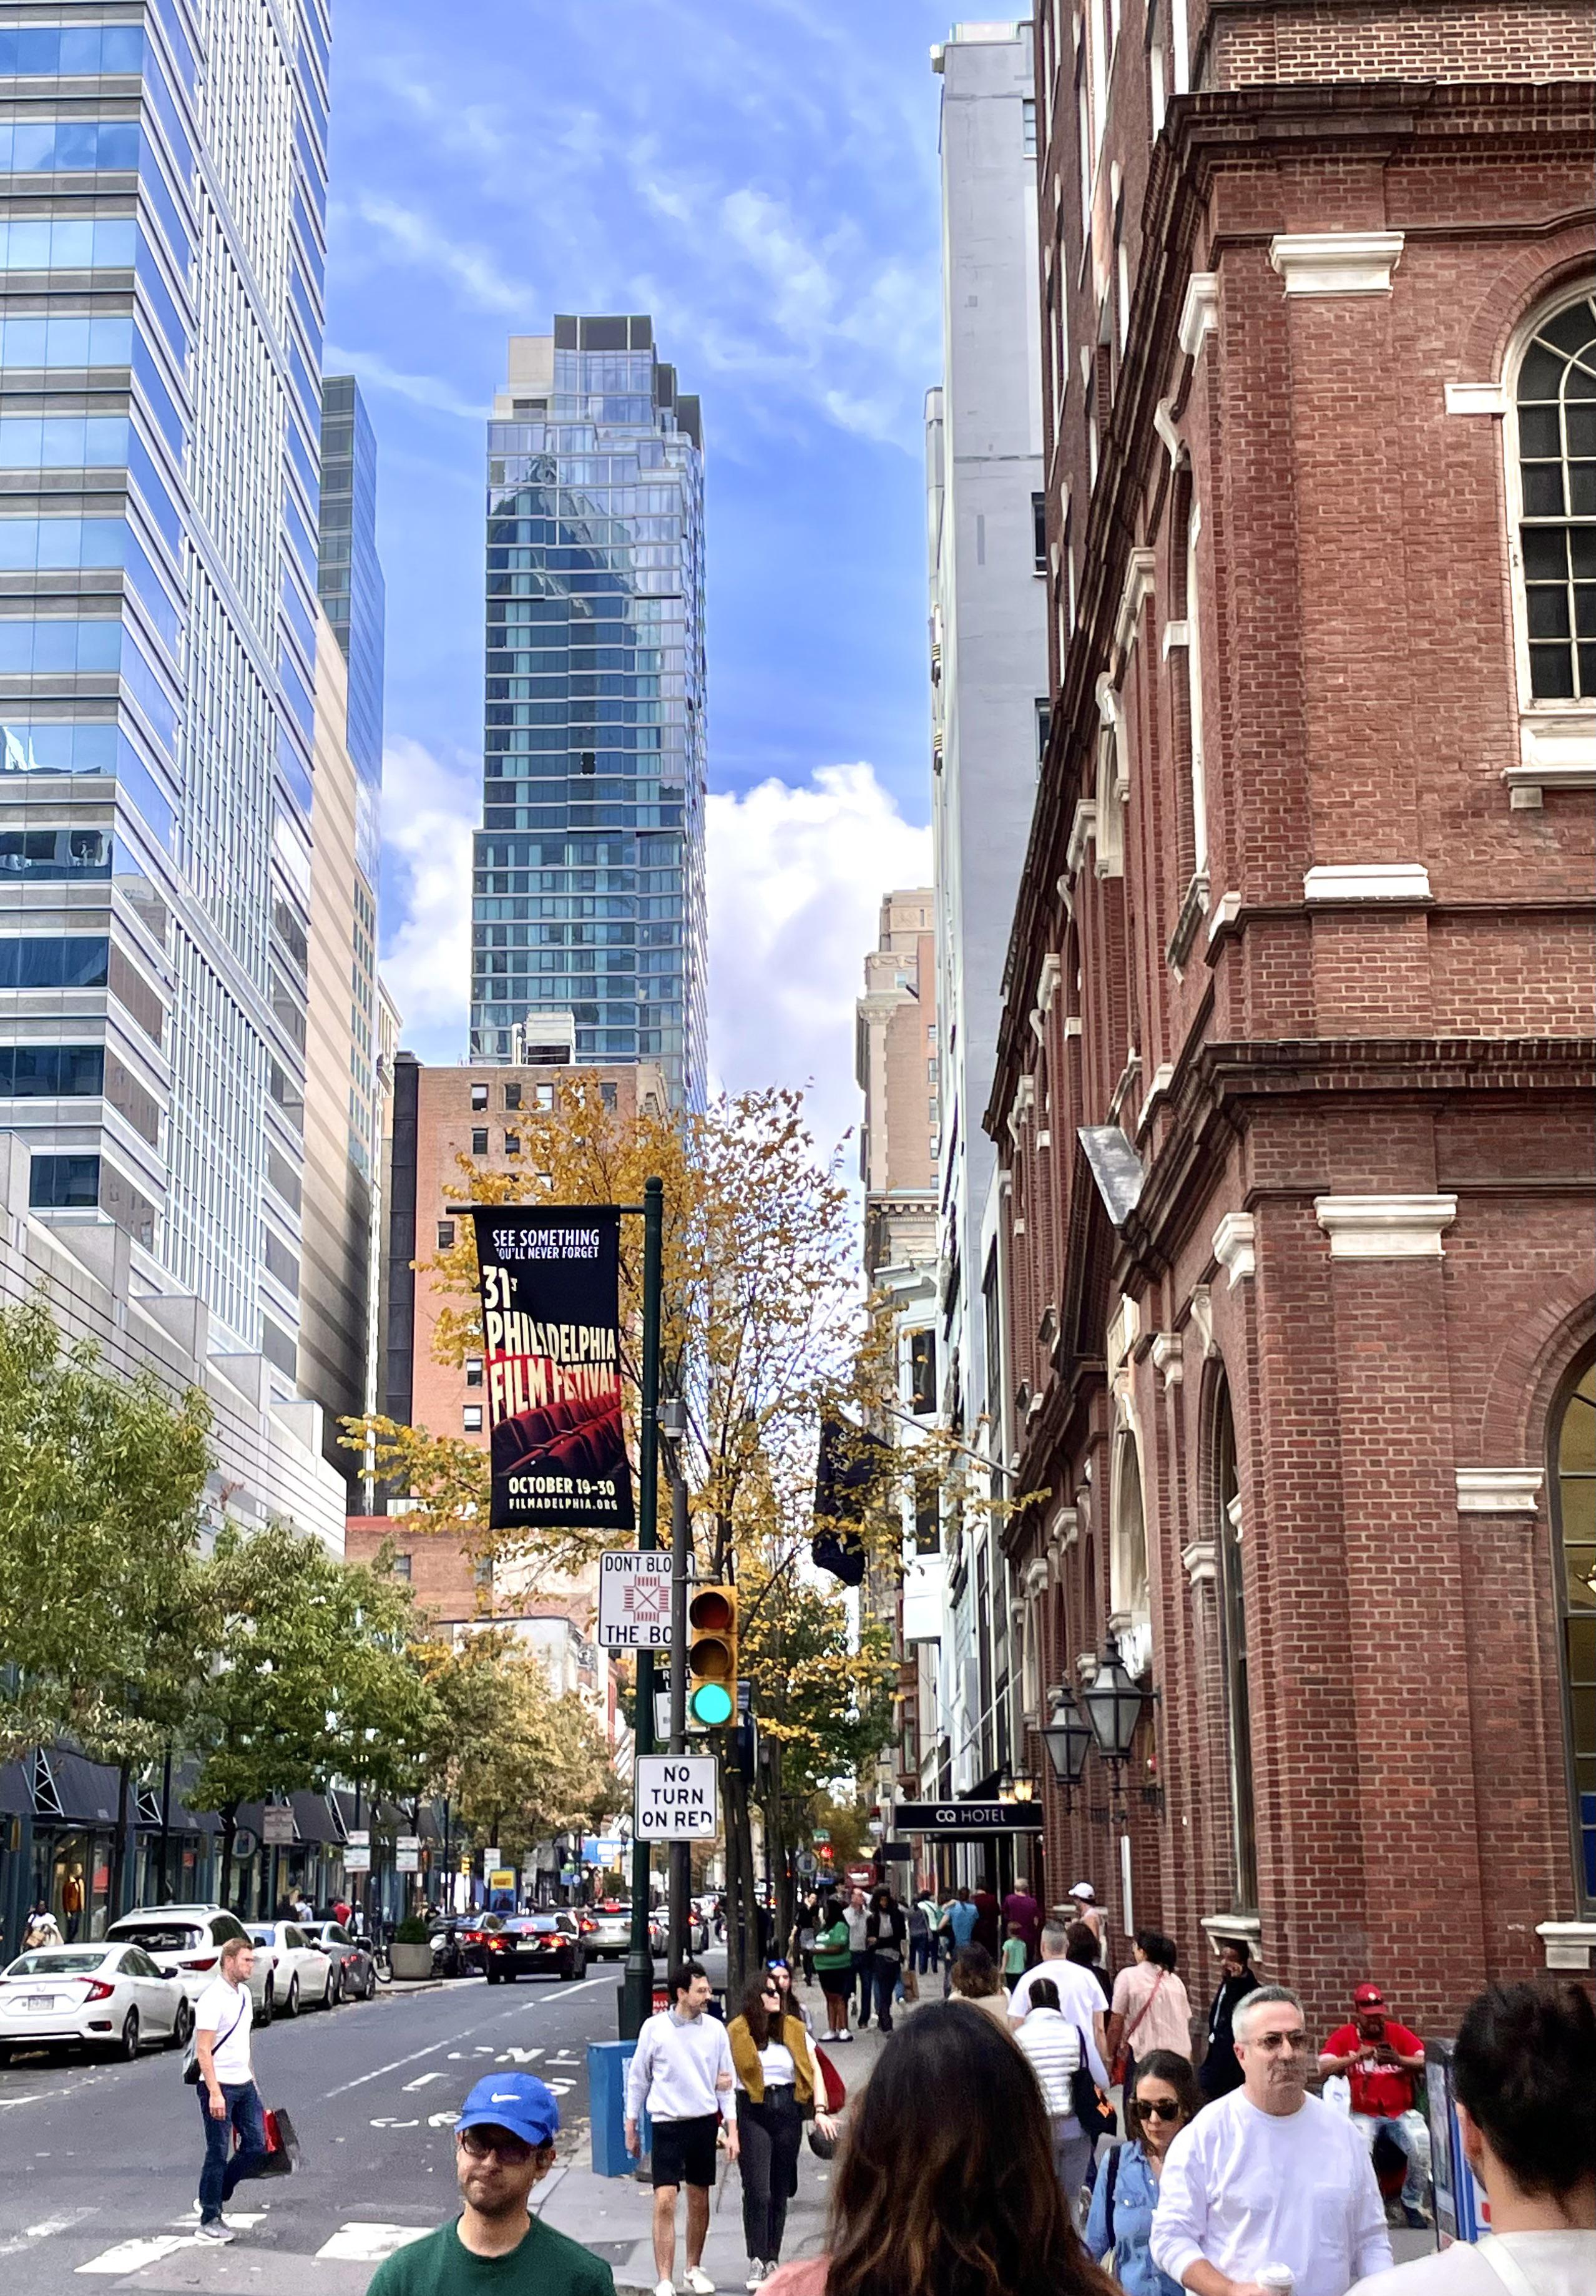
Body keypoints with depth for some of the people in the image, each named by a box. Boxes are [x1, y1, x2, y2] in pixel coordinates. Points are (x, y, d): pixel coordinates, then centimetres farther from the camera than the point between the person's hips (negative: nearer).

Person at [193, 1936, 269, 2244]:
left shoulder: (244, 1994, 11)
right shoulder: (213, 1999, -16)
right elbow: (203, 2051, -19)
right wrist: (215, 2093, -24)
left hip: (244, 2084, 8)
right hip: (219, 2085, -8)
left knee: (256, 2148, 7)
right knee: (218, 2154, -1)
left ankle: (215, 2198, 23)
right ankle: (210, 2219, 9)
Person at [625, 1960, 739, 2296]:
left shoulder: (715, 2029, 1)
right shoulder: (655, 2028, -5)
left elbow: (728, 2083, 7)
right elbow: (638, 2079, 5)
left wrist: (732, 2130, 3)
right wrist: (631, 2126, 7)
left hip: (705, 2122, 3)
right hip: (668, 2124, -3)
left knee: (699, 2202, 11)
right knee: (665, 2202, -11)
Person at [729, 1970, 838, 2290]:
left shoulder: (794, 2030, 9)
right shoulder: (737, 2032, -3)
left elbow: (814, 2070, 8)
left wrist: (820, 2111, -3)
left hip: (788, 2111, 4)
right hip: (752, 2112, -4)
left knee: (780, 2192, 7)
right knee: (758, 2192, -8)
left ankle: (773, 2261, 16)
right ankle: (756, 2264, -3)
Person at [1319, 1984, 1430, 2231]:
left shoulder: (1398, 2033, 7)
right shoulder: (1344, 2036, 4)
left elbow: (1427, 2062, -4)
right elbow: (1324, 2066, -11)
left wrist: (1399, 2060, -23)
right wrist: (1357, 2057, -22)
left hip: (1401, 2113, 2)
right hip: (1363, 2115, -2)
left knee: (1423, 2150, -22)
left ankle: (1412, 2204, 3)